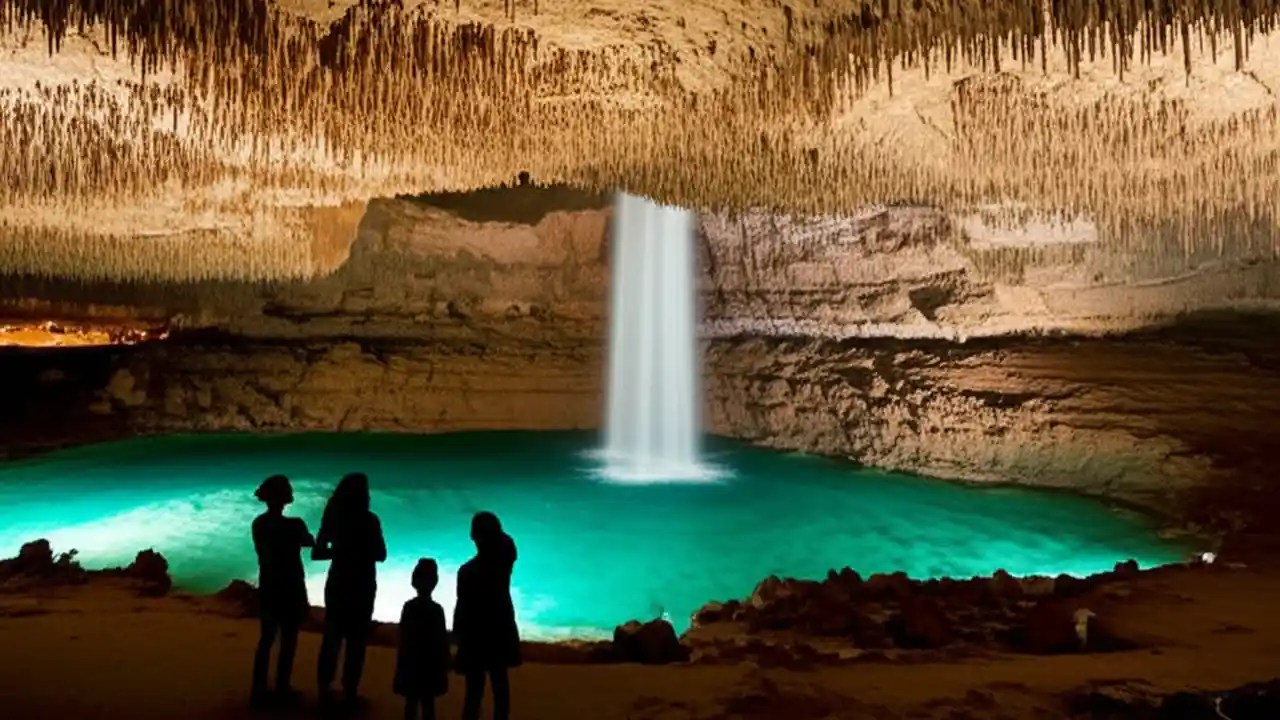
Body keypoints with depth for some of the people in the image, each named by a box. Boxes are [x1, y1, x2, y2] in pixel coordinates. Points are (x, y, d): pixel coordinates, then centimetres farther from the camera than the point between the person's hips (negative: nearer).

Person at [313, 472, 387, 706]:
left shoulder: (333, 517, -2)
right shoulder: (369, 519, -14)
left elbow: (317, 553, 2)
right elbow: (380, 555, -6)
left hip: (337, 583, 4)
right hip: (362, 586, -4)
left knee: (331, 636, 14)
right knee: (356, 639, 4)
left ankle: (325, 688, 17)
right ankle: (350, 691, 7)